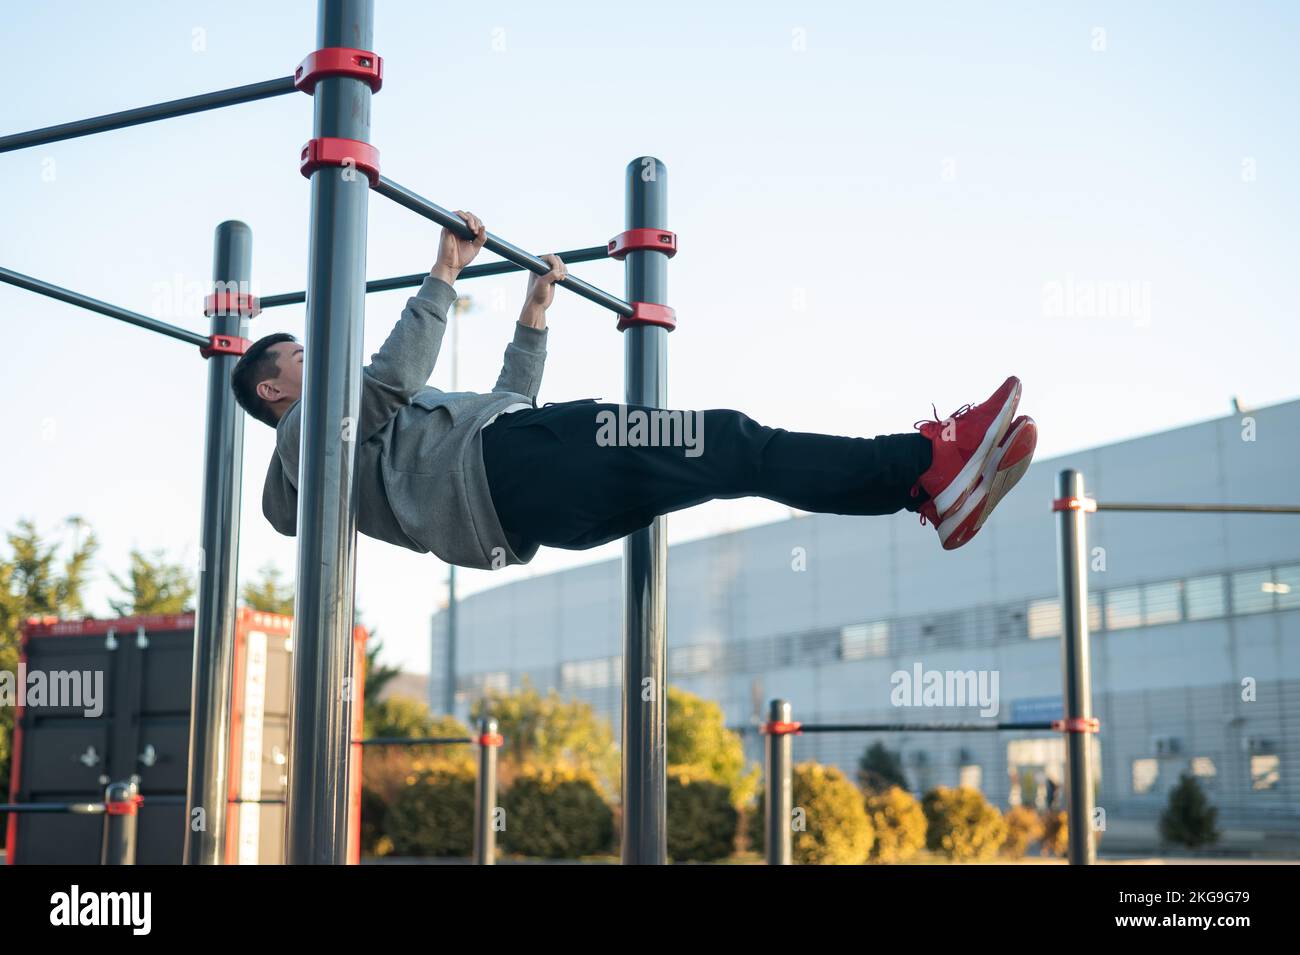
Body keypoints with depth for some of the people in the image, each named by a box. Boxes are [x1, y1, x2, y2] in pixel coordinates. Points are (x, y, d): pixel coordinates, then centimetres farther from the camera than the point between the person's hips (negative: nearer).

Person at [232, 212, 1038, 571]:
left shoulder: (381, 433, 39)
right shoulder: (309, 427, 13)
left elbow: (510, 403, 40)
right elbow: (392, 379, -9)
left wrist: (535, 313, 39)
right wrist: (444, 275, -5)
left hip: (528, 498, 9)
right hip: (498, 470, -9)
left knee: (733, 453, -5)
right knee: (731, 443, -19)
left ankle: (928, 484, -16)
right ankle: (929, 463, -25)